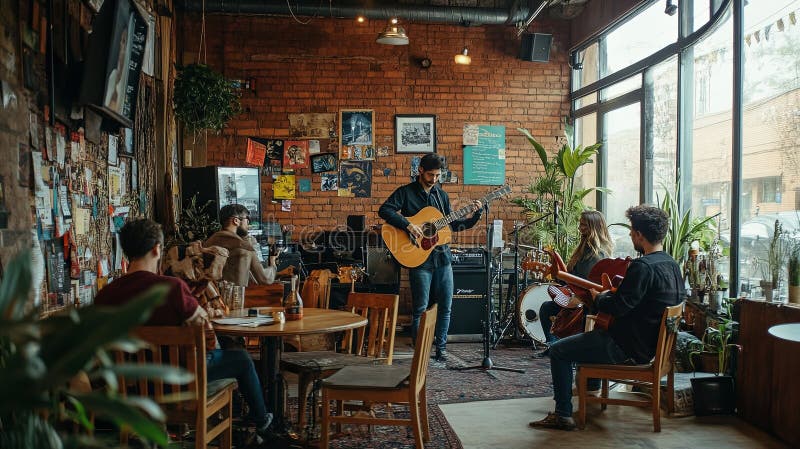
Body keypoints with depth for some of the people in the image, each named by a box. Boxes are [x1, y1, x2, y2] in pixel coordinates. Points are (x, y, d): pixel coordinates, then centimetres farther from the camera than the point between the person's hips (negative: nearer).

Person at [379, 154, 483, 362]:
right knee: (421, 308, -2)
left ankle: (441, 347, 19)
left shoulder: (441, 195, 15)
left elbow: (452, 224, 18)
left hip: (442, 256, 5)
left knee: (445, 306, 7)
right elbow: (384, 210, -14)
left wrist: (475, 217, 6)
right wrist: (408, 225, -23)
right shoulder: (406, 192, -1)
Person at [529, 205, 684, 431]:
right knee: (595, 334, 32)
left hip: (629, 348, -10)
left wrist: (597, 296, -6)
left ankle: (563, 415, -1)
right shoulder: (672, 264, 6)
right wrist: (618, 290, 15)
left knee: (558, 351, -3)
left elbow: (617, 308, -26)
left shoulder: (642, 267, -25)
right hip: (653, 343, 10)